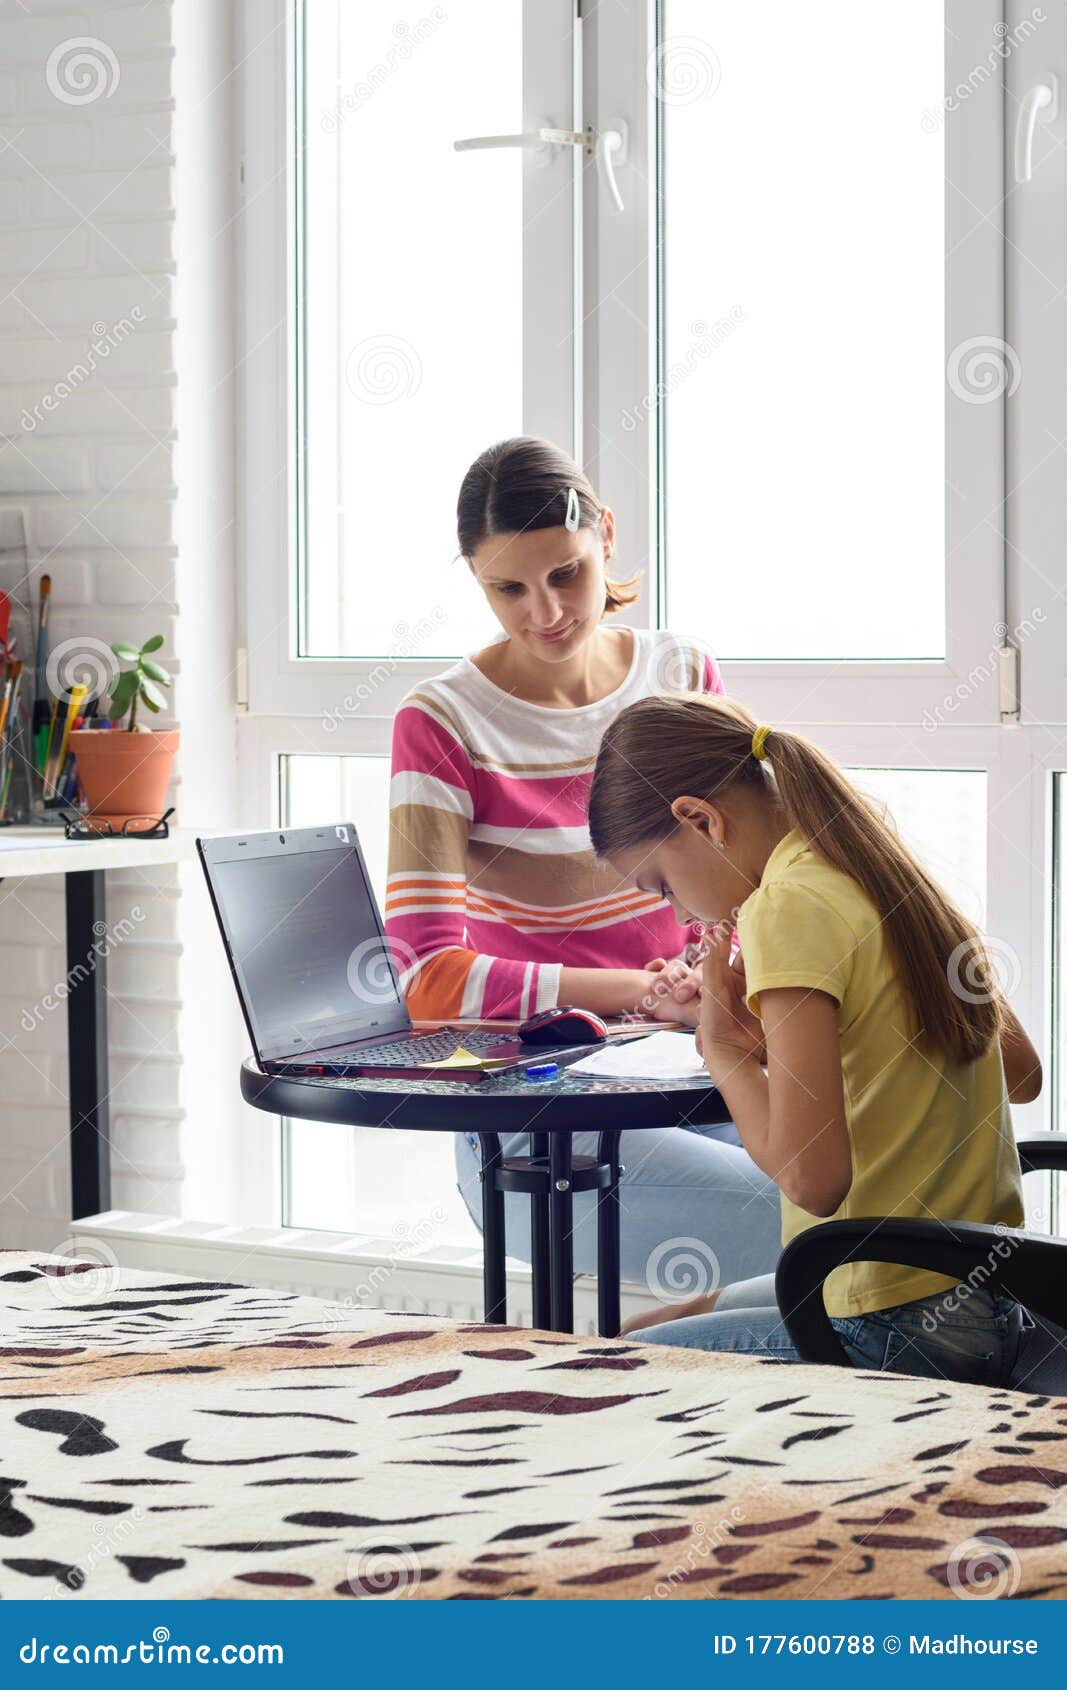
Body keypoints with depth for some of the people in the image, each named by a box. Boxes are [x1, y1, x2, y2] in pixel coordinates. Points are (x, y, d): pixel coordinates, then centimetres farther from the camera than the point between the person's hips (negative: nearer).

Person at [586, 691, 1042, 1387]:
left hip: (899, 1332, -9)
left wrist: (723, 1048, -7)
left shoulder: (790, 908, -17)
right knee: (638, 1332, 22)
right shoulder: (890, 877, 9)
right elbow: (1024, 1075, 19)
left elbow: (813, 1178, -24)